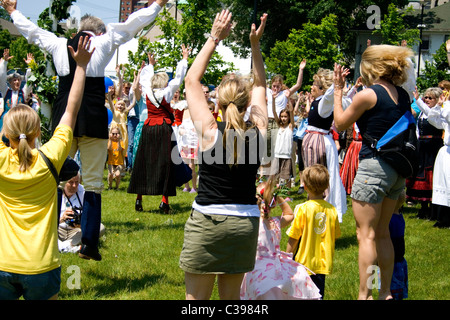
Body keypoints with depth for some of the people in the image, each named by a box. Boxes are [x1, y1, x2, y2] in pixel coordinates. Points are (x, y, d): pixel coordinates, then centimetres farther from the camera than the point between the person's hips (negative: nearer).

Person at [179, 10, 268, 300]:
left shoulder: (211, 131, -10)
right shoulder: (258, 134, -2)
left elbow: (192, 80, 1)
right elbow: (260, 87, 14)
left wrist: (214, 39, 4)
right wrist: (255, 44, 12)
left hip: (207, 222, -3)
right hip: (245, 224, 3)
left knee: (196, 298, 3)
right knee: (231, 297, 16)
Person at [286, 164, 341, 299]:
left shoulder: (303, 209, -13)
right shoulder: (332, 210, 0)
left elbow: (293, 238, -9)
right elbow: (335, 236, 9)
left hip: (304, 262, -4)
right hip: (323, 262, 4)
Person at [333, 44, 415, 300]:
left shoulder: (368, 95, -13)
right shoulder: (403, 95, 6)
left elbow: (340, 123, 0)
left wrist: (338, 90, 9)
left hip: (373, 165, -7)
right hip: (397, 169, 7)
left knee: (366, 234, -2)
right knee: (383, 233, 17)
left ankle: (365, 294, -2)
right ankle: (386, 292, 22)